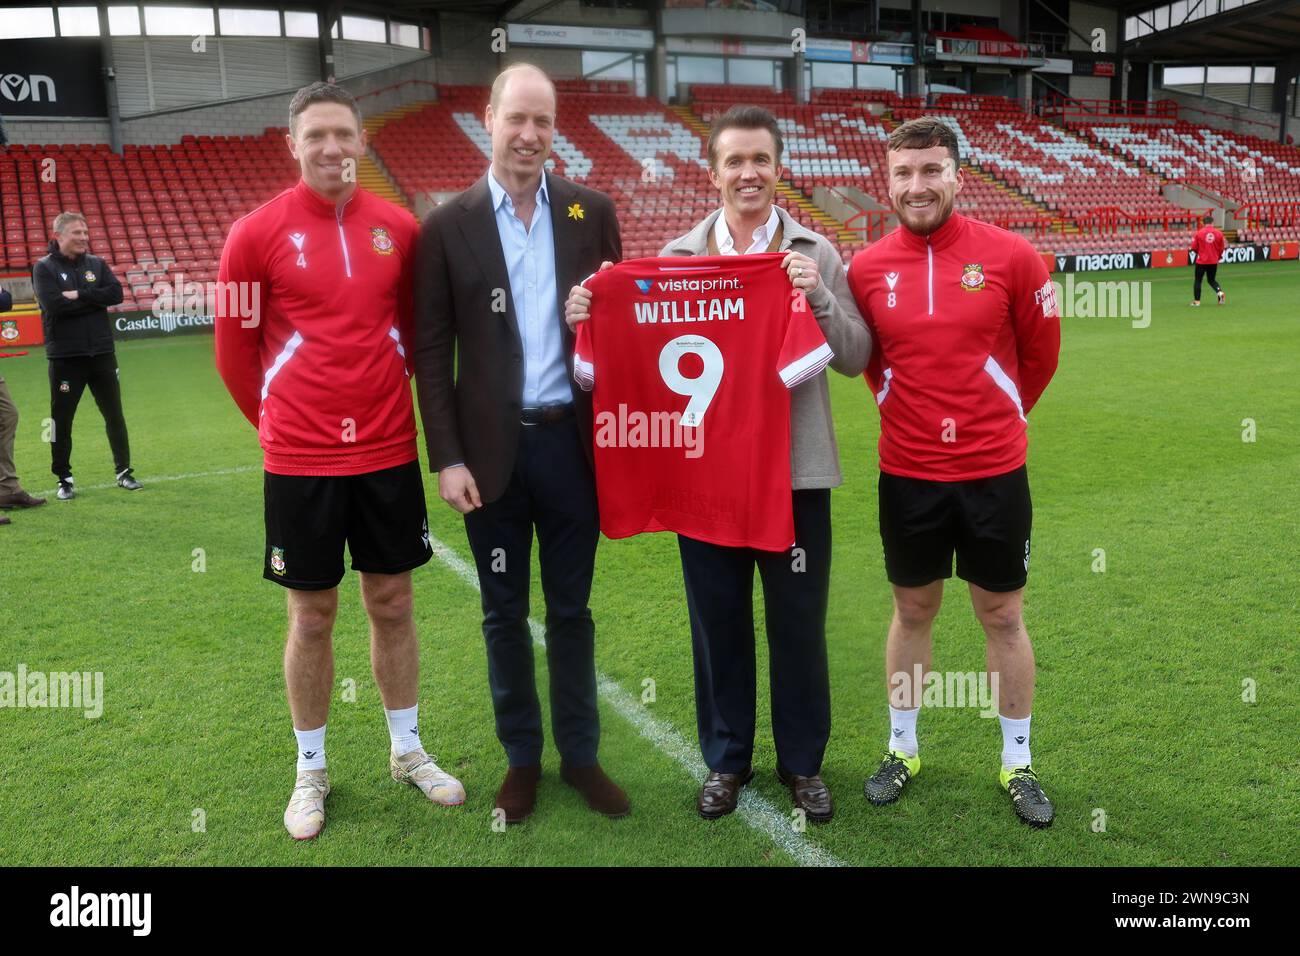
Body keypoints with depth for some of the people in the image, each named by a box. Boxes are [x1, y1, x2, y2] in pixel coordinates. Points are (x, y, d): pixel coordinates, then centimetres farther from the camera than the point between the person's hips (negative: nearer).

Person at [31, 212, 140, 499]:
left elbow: (116, 293, -6)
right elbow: (54, 305, -16)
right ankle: (64, 478, 15)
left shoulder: (97, 264, 9)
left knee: (114, 414, 8)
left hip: (102, 352, 3)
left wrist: (78, 295, -13)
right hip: (65, 356, -3)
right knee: (62, 419, 3)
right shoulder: (44, 268, -2)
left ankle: (123, 471, 20)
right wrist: (93, 299, -9)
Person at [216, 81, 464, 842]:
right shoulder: (258, 233, -6)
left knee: (393, 603, 13)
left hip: (389, 452, 2)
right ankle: (312, 771, 27)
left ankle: (408, 751, 30)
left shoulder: (400, 229, 2)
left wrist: (424, 414, 8)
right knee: (312, 616, 9)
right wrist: (277, 425, 9)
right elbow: (235, 351, 3)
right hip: (300, 462, -2)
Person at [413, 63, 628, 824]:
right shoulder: (449, 225, 0)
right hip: (493, 449, 0)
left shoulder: (593, 212, 3)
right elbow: (432, 350, -1)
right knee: (505, 613, 11)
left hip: (573, 443, 1)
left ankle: (580, 754, 27)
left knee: (572, 610, 12)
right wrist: (447, 458, -7)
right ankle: (522, 757, 28)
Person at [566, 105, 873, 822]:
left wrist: (819, 296, -17)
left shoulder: (816, 254, 2)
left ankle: (802, 761, 31)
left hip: (795, 471, -1)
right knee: (717, 622, 12)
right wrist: (588, 318, -13)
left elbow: (855, 358, -2)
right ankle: (725, 758, 32)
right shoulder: (677, 255, 5)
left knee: (798, 623, 11)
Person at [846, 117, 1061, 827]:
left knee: (1003, 616, 11)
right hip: (906, 474, 1)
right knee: (912, 611, 15)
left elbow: (1041, 353, 6)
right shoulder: (866, 269, -4)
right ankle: (901, 749, 32)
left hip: (994, 473, -1)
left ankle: (1017, 763, 29)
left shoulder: (1010, 256, -8)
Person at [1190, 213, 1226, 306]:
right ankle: (1220, 292, -7)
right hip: (1213, 261, 3)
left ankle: (1197, 300, 10)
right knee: (1212, 280, 18)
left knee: (1197, 280, 10)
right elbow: (1221, 248, 5)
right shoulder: (1219, 233, -2)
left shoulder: (1199, 233, -9)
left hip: (1201, 261, -3)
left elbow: (1194, 247, -4)